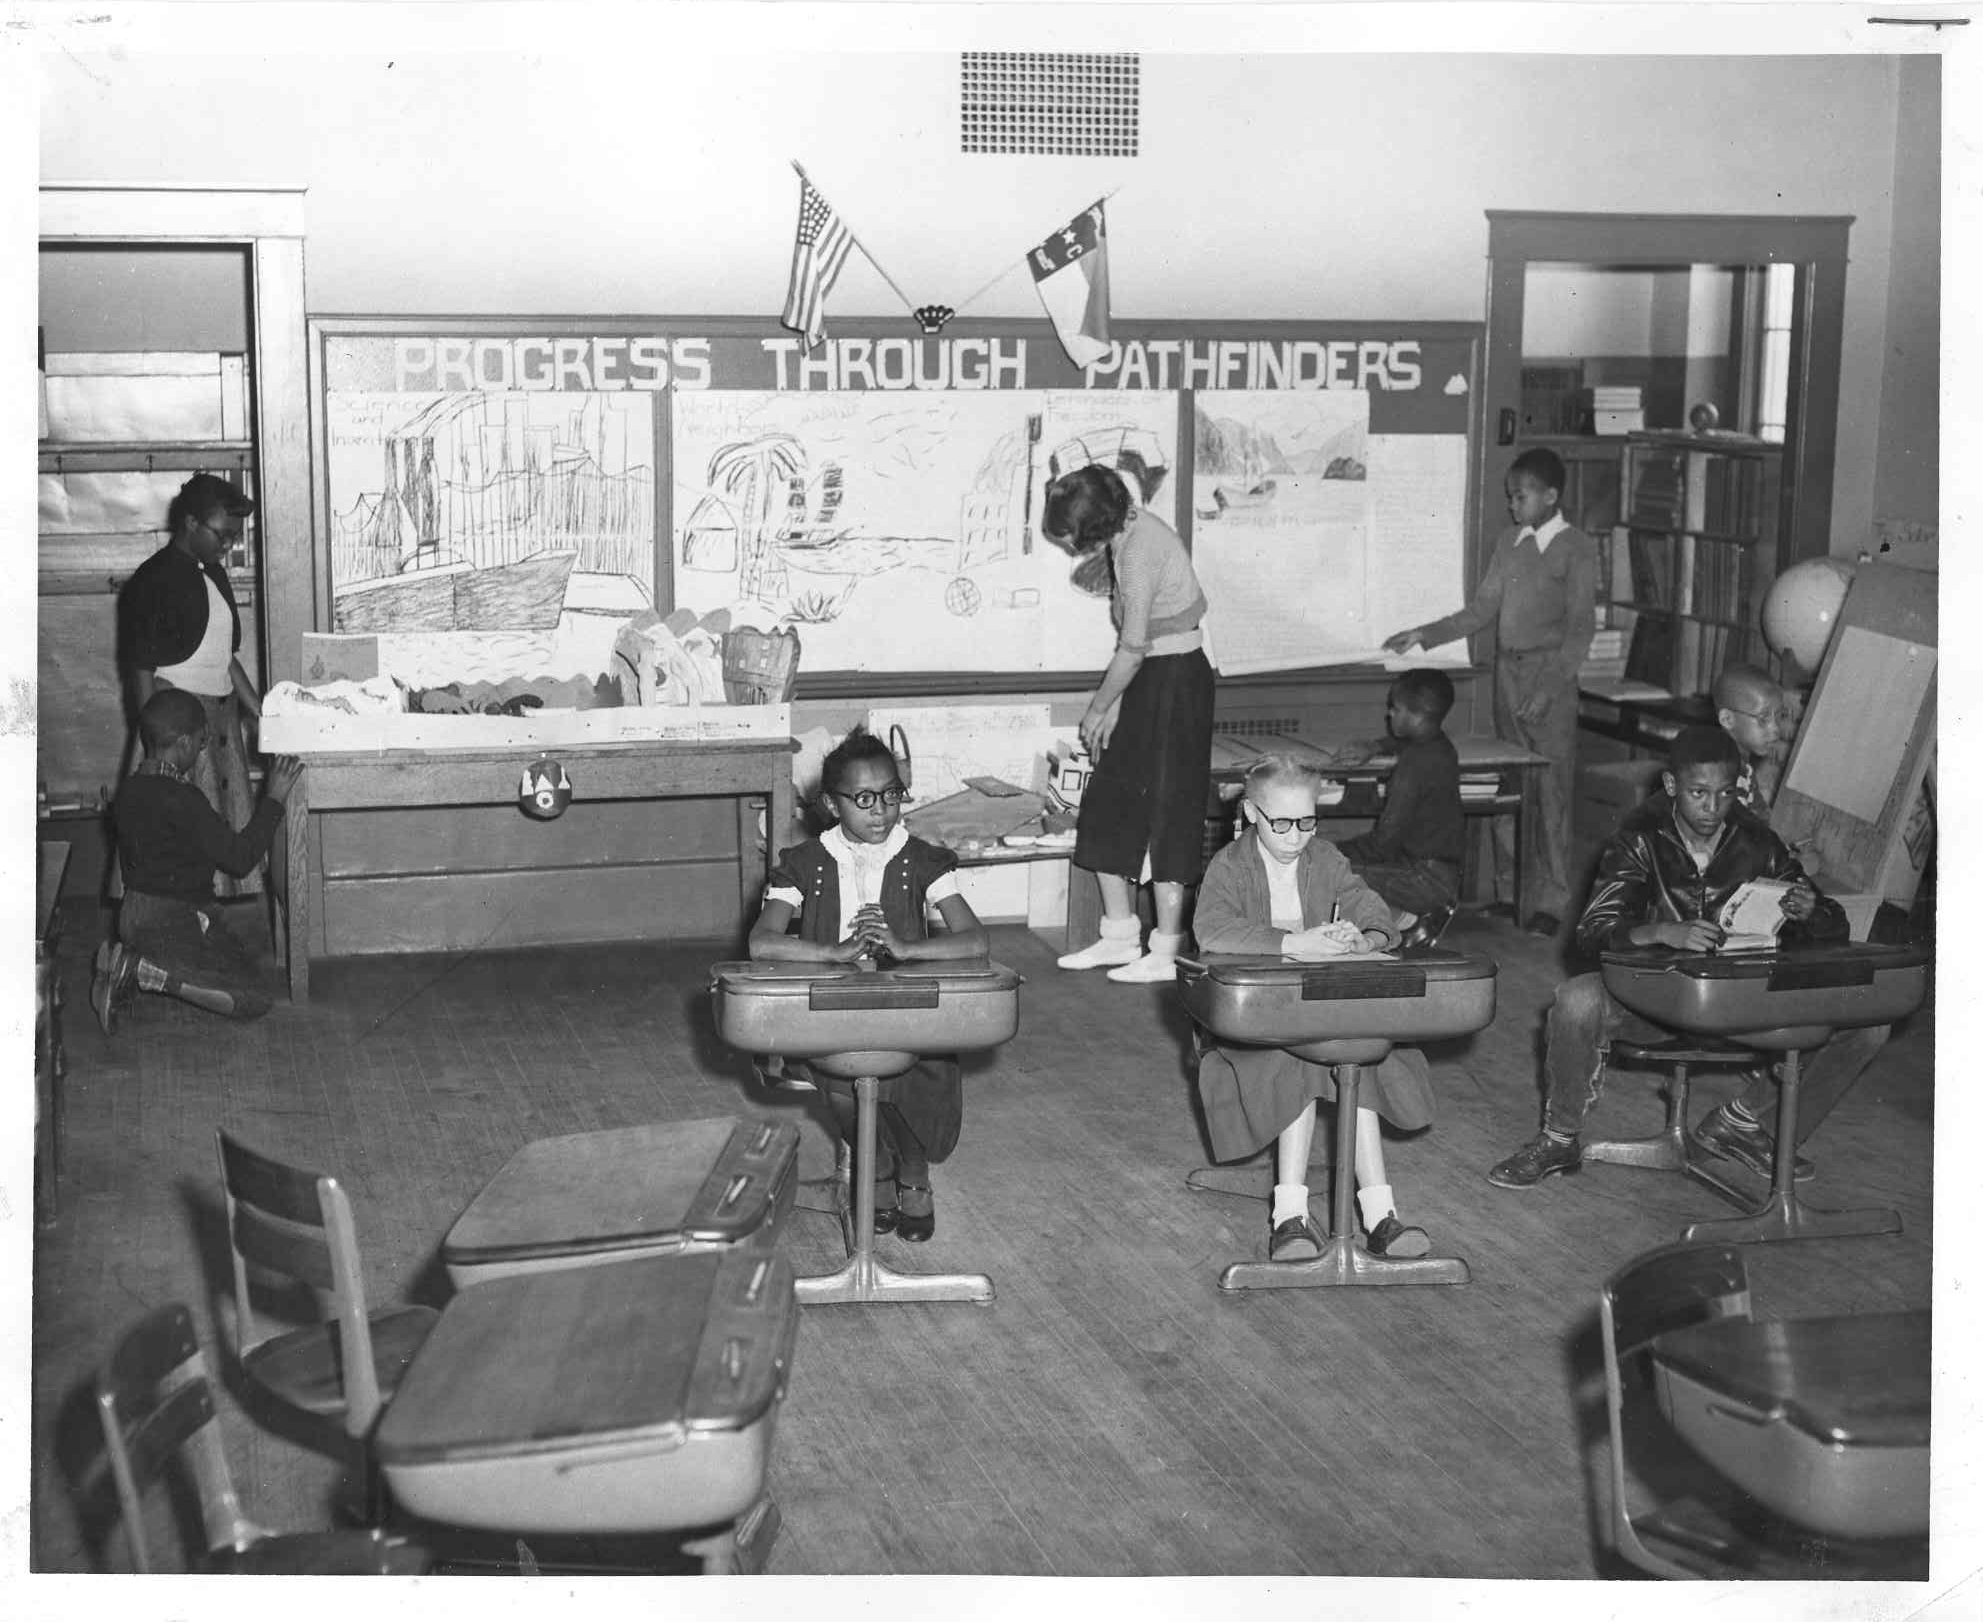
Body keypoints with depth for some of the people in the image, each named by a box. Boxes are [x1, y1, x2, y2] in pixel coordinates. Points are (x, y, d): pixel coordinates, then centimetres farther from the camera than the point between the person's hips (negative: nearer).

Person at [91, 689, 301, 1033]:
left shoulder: (130, 790, 4)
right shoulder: (181, 800, -23)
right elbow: (240, 858, -19)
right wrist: (273, 799, -13)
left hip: (133, 914, 9)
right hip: (175, 923, -9)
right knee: (255, 997, -6)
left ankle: (124, 957, 7)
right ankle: (141, 970, -13)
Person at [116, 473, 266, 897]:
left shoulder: (213, 575, 12)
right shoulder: (155, 581, -13)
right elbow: (142, 673, -14)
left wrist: (263, 715, 14)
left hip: (222, 716, 8)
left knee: (229, 824, 8)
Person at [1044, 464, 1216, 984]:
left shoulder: (1141, 550, -21)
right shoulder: (1129, 531, 7)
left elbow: (1132, 650, -19)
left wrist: (1098, 708, -6)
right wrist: (1111, 705, 10)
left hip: (1174, 681, -9)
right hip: (1152, 682, 9)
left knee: (1167, 812, -3)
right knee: (1107, 803, 10)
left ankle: (1165, 953, 4)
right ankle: (1121, 936, 18)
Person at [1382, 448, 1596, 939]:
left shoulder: (1576, 549, -5)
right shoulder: (1509, 541, 13)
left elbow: (1580, 628, -10)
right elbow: (1482, 611, 17)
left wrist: (1548, 686, -19)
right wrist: (1422, 636, 8)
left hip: (1551, 674, -6)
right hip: (1507, 671, 6)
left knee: (1551, 789, -4)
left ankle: (1552, 902, 1)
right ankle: (1508, 890, 17)